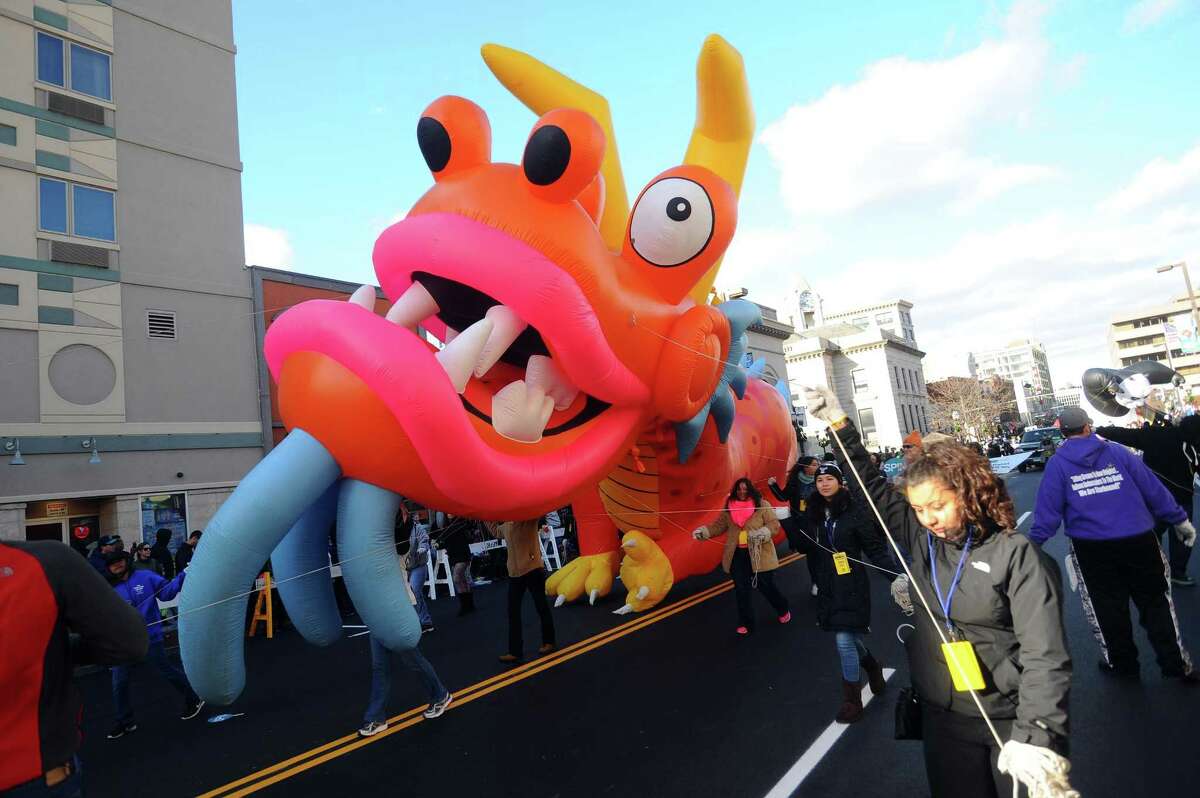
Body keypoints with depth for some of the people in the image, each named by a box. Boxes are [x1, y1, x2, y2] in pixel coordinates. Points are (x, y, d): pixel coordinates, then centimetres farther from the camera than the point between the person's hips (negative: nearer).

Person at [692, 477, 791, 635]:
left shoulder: (762, 505, -6)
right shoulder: (728, 507, 5)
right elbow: (719, 525, 7)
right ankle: (746, 623, 24)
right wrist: (704, 531, -10)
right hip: (737, 555, 3)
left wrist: (762, 533, -29)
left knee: (766, 586, 6)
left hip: (759, 554, -3)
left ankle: (783, 610, 37)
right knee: (741, 590, 9)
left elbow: (774, 524, -10)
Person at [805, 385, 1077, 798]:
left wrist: (1036, 739, -29)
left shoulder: (1016, 555, -15)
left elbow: (1044, 656, -19)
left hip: (1009, 719, -4)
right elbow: (872, 488, 4)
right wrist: (839, 424, 2)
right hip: (941, 716, 4)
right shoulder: (921, 538, -3)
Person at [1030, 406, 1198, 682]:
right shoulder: (1117, 452, -1)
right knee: (1155, 602, 18)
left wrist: (1032, 545, -1)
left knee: (1108, 608, 15)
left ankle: (1122, 663, 28)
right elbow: (1153, 489, 2)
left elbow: (1048, 511, -8)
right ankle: (1177, 665, 26)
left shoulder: (1057, 464, -6)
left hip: (1092, 550, -2)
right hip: (1139, 541, 2)